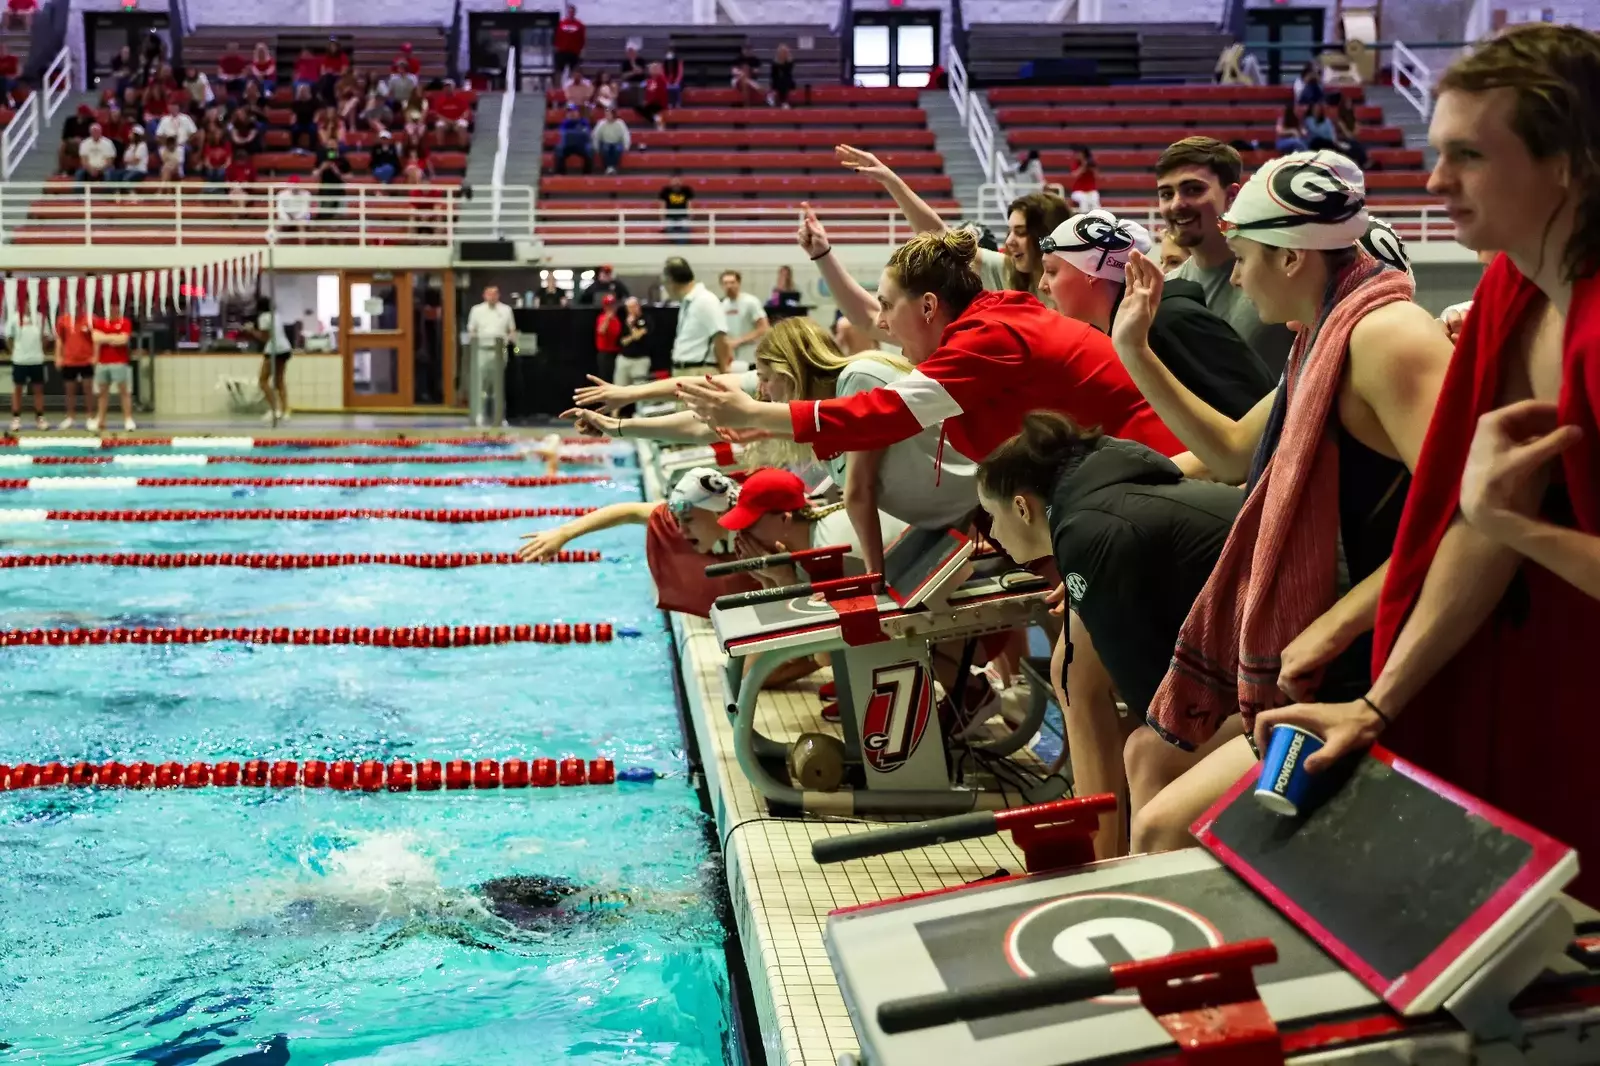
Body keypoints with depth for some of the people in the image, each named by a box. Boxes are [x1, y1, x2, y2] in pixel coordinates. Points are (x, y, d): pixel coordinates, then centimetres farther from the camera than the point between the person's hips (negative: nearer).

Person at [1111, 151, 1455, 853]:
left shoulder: (1384, 332, -20)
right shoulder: (1326, 337, 13)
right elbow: (1235, 453, 25)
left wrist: (1326, 630, -28)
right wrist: (1135, 353, 20)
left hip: (1378, 681, -11)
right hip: (1313, 662, 11)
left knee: (1165, 827, -16)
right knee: (1150, 756, 21)